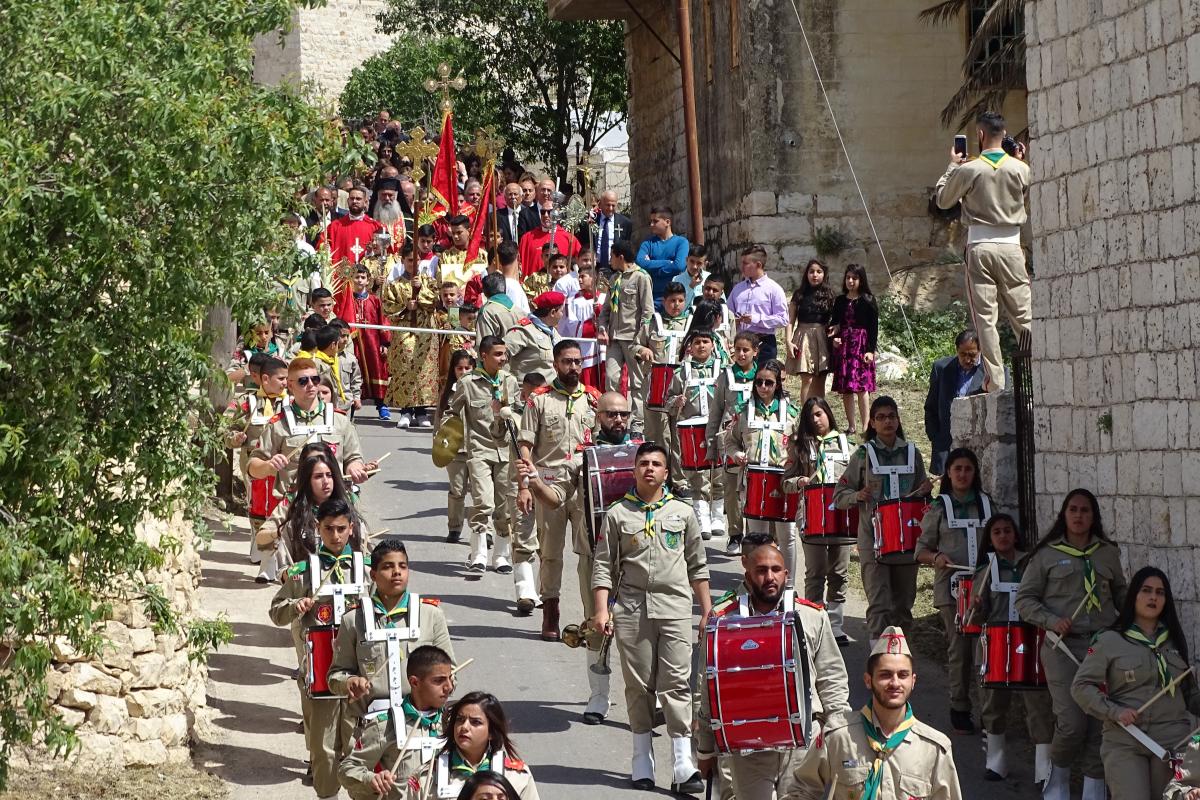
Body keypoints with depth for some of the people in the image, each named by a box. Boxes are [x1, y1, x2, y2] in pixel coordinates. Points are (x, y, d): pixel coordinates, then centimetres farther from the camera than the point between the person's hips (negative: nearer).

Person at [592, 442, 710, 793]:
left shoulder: (682, 512, 10)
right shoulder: (618, 514, 6)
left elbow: (697, 566, 15)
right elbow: (603, 566, 5)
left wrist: (707, 609, 11)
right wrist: (601, 610, -4)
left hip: (675, 608, 0)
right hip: (631, 609, 0)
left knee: (676, 684, -7)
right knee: (639, 686, 5)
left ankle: (683, 766, -9)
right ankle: (642, 763, 14)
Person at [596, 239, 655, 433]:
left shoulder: (641, 277, -5)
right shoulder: (615, 279, 18)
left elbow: (648, 311, -9)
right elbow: (607, 308, 21)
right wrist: (602, 329, 5)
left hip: (633, 338, -6)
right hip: (615, 337, 7)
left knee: (637, 381, -1)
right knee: (610, 377, -2)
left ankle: (639, 422, 2)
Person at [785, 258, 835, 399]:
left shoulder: (828, 295, 10)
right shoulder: (799, 295, 5)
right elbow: (790, 320, 3)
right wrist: (789, 341, -8)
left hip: (823, 338, 2)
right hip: (805, 338, -2)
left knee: (820, 381, 3)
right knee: (807, 380, -10)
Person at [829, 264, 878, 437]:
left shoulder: (868, 301, -1)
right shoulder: (840, 301, 12)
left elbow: (874, 327, -3)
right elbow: (835, 323, 18)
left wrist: (870, 350, -10)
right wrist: (835, 337, -3)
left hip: (861, 345, -5)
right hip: (843, 345, 5)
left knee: (861, 386, -12)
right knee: (845, 388, 4)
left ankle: (864, 426, -11)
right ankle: (850, 425, 10)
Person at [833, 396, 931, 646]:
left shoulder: (911, 453, 9)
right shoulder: (863, 455, 1)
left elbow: (919, 492, 20)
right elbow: (840, 495, 2)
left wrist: (924, 491, -3)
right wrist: (857, 496, -18)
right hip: (873, 538, -3)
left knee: (903, 601, 10)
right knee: (879, 604, -11)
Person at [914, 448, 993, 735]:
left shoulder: (987, 504, 12)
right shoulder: (939, 509, 6)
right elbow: (921, 550, 5)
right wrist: (936, 557, -16)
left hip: (984, 585, 2)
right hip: (952, 587, -2)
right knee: (959, 649, -1)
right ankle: (959, 709, 8)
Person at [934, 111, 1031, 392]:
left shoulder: (968, 170, -5)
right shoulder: (1020, 168, 1)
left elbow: (943, 200, 9)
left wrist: (952, 166, 21)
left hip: (980, 248, -2)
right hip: (1011, 246, 2)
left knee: (985, 318, -1)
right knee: (1023, 316, 6)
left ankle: (995, 381, -6)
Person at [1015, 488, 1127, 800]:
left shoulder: (1108, 554, 14)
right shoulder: (1046, 555, 4)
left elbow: (1121, 595, 25)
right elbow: (1025, 599, 3)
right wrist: (1052, 621, -12)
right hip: (1063, 647, -3)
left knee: (1100, 723, -1)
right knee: (1071, 723, -12)